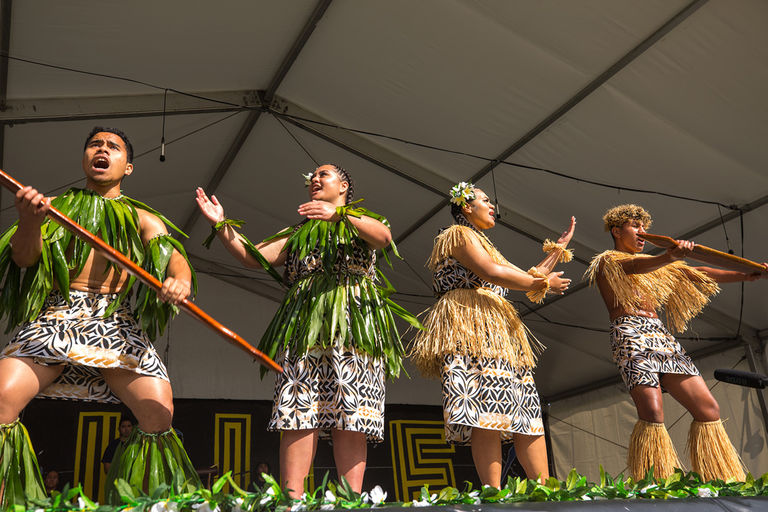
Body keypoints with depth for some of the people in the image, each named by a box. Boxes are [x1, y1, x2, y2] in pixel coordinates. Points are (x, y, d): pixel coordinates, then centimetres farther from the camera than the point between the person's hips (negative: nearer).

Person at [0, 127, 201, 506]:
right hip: (57, 314, 0)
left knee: (159, 413, -18)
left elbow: (175, 258, 2)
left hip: (117, 321, 0)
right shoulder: (56, 206, 18)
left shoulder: (142, 219, 18)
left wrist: (181, 280, -24)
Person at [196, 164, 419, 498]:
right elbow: (253, 257, 18)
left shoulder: (363, 222, 21)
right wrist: (220, 225, 4)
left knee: (351, 416, -11)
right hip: (304, 326, 2)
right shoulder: (298, 234, 30)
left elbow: (383, 236, -5)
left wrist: (339, 212, -20)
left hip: (354, 325, -2)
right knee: (300, 411, -13)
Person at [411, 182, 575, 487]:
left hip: (495, 333, 10)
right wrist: (544, 283, -3)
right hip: (471, 327, -10)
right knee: (488, 408, -20)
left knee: (527, 412, 0)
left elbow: (527, 279, 33)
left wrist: (558, 248, 37)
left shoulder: (483, 244, 34)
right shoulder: (459, 233, 5)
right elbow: (490, 272, -12)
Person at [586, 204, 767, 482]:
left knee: (708, 409, -2)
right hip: (630, 334, -7)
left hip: (662, 337, 7)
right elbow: (632, 267, -17)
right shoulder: (607, 261, 6)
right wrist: (669, 257, -38)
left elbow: (694, 273, 21)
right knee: (652, 414, -22)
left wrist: (744, 275, 9)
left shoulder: (652, 264, 28)